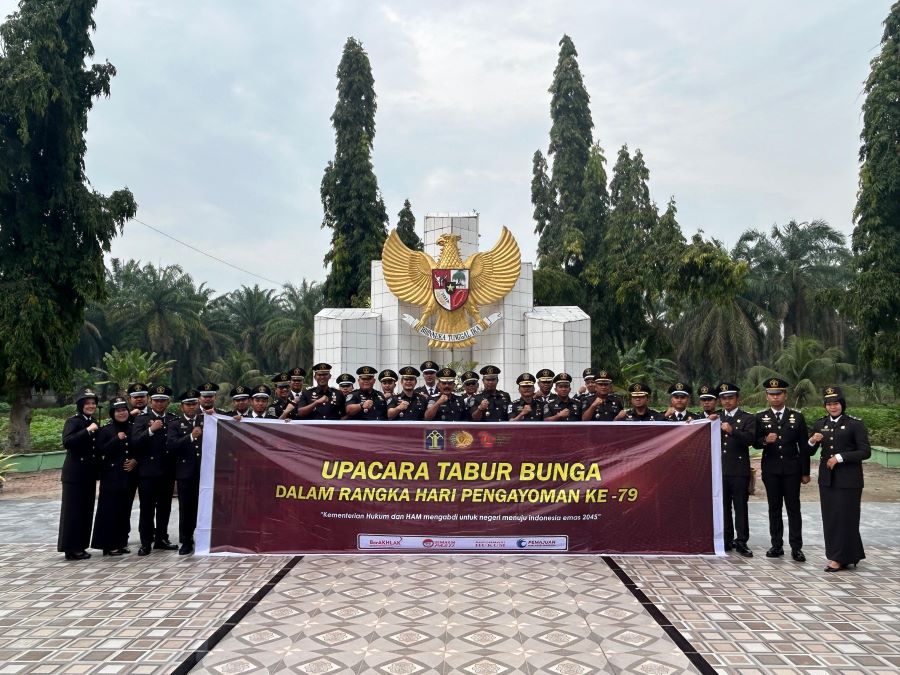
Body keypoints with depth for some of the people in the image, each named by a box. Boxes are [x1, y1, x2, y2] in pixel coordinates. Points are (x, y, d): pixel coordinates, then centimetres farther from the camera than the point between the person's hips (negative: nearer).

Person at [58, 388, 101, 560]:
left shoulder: (93, 423, 13)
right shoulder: (73, 421, -8)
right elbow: (67, 442, -24)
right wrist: (87, 430, -25)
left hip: (89, 474, 7)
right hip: (75, 473, -7)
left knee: (86, 510, 10)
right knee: (72, 510, -1)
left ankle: (80, 546, 18)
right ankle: (71, 548, 5)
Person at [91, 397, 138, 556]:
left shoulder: (133, 429, 9)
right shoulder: (105, 430, -2)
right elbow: (100, 450, -11)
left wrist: (135, 461, -3)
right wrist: (117, 439, -17)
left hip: (129, 476, 4)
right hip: (111, 477, -4)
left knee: (125, 510, 8)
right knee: (110, 510, -3)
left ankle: (122, 542, 19)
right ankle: (109, 545, 6)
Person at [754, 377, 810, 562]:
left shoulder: (797, 417, 3)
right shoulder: (760, 417, 3)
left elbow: (803, 446, 4)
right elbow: (755, 443, 2)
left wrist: (805, 472, 2)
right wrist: (765, 440, -21)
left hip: (792, 468, -1)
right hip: (771, 469, 1)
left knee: (793, 508, 2)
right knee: (774, 508, 7)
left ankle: (796, 547, 7)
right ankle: (777, 545, 15)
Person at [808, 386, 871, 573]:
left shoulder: (855, 424, -6)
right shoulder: (819, 424, 8)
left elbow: (866, 452, -10)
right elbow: (809, 452, 12)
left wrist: (840, 457, -18)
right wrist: (812, 441, -9)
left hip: (848, 480, -5)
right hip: (827, 478, 5)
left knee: (844, 517, 0)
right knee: (829, 518, 9)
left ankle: (840, 558, 11)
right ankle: (850, 555, 24)